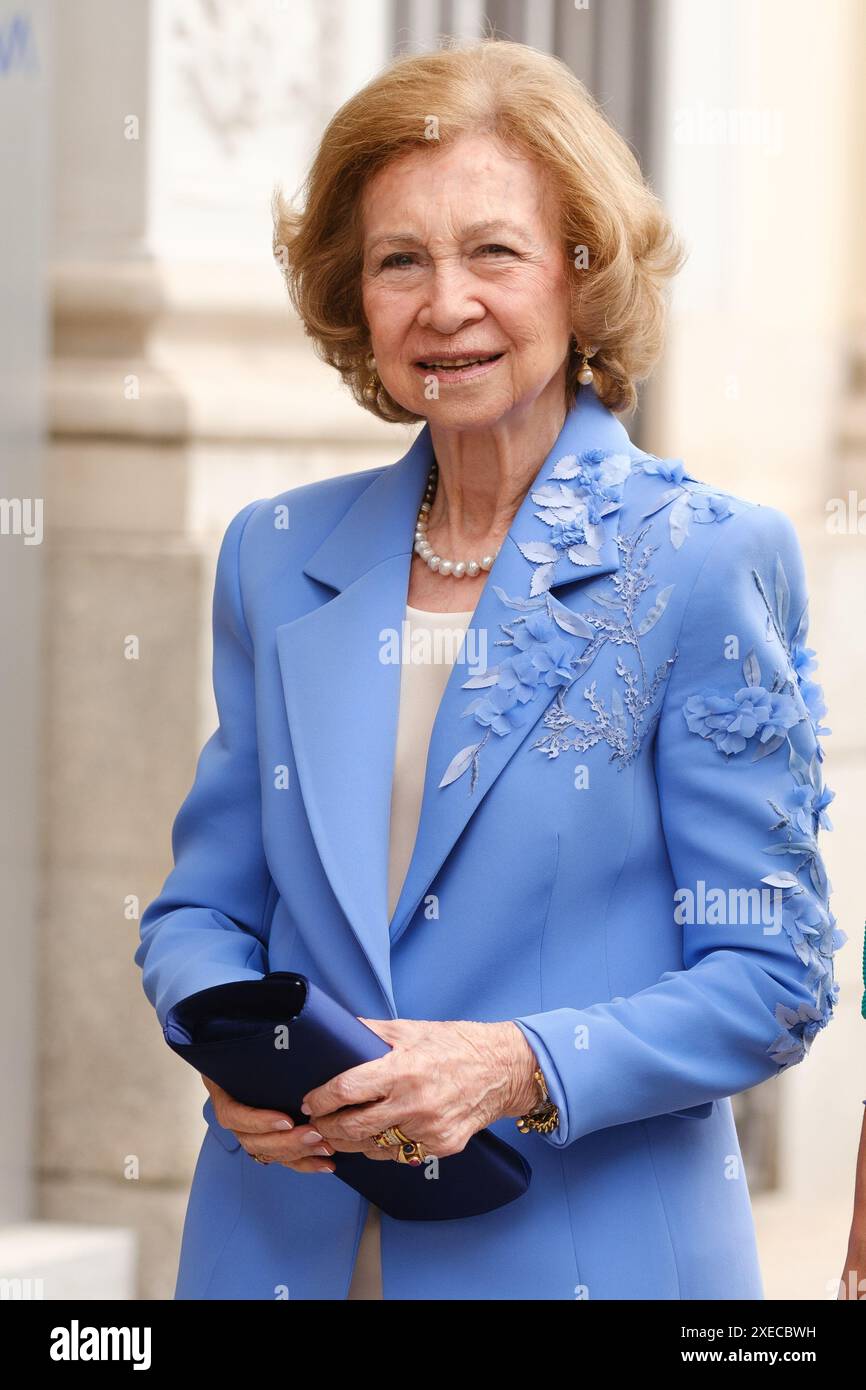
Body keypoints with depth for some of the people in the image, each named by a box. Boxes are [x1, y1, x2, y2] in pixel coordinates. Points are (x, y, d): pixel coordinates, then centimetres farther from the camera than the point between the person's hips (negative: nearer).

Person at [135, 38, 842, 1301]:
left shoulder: (708, 564, -6)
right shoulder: (277, 558, 8)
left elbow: (772, 976, -7)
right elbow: (204, 906, 12)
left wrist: (522, 1068, -21)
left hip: (588, 1248, -4)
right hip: (283, 1237, 4)